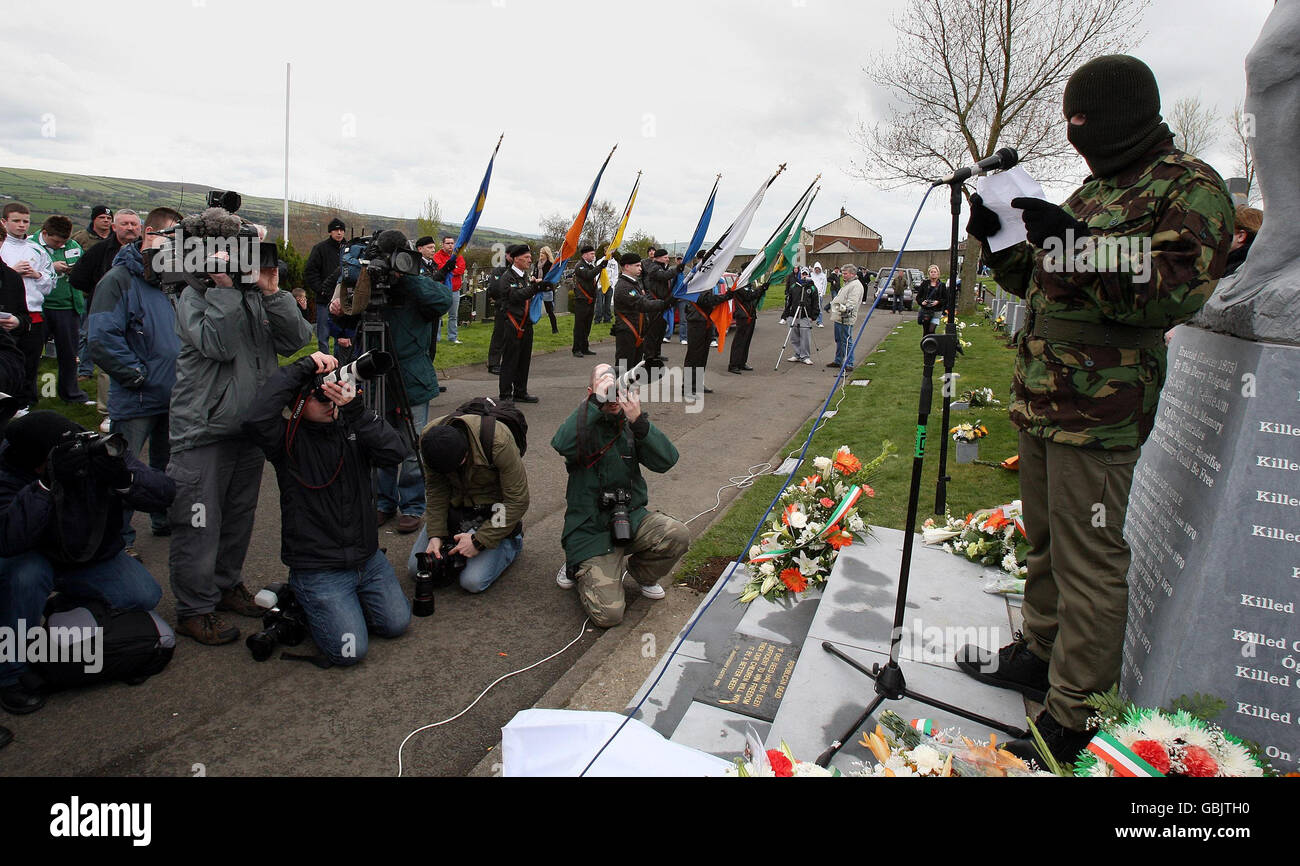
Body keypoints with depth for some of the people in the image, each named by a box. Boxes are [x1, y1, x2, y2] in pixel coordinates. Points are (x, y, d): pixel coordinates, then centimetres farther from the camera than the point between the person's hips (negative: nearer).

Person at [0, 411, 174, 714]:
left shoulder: (100, 450, -20)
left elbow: (165, 493, -25)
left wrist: (124, 478, -44)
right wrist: (47, 484, -49)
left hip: (96, 560, 2)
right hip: (36, 560, -2)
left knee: (146, 596, -19)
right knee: (25, 574, -35)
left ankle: (72, 605, 13)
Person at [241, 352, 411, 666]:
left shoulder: (350, 426, 0)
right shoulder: (289, 440, -11)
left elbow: (396, 452, -17)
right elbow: (255, 420, -34)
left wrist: (355, 409, -28)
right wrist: (302, 367, -30)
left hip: (368, 558, 5)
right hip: (317, 567, -4)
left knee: (397, 623, 0)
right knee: (350, 650, -10)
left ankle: (348, 600, 26)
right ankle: (306, 605, 18)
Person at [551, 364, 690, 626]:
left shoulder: (631, 424, 4)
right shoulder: (585, 423, -6)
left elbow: (667, 461, -11)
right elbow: (563, 445, -31)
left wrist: (639, 422, -24)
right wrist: (596, 402, -30)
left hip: (631, 518, 4)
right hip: (591, 528, -4)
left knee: (678, 535, -24)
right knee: (609, 614, -15)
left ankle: (642, 572, 10)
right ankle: (578, 569, 19)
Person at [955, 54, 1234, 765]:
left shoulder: (1190, 187, -7)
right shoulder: (1093, 192, 19)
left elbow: (1175, 292, -20)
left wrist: (1076, 241, -23)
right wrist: (999, 239, 8)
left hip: (1101, 414, -9)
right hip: (1042, 404, 9)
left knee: (1091, 567, -2)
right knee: (1046, 544, 21)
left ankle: (1071, 717, 8)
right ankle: (1039, 654, 38)